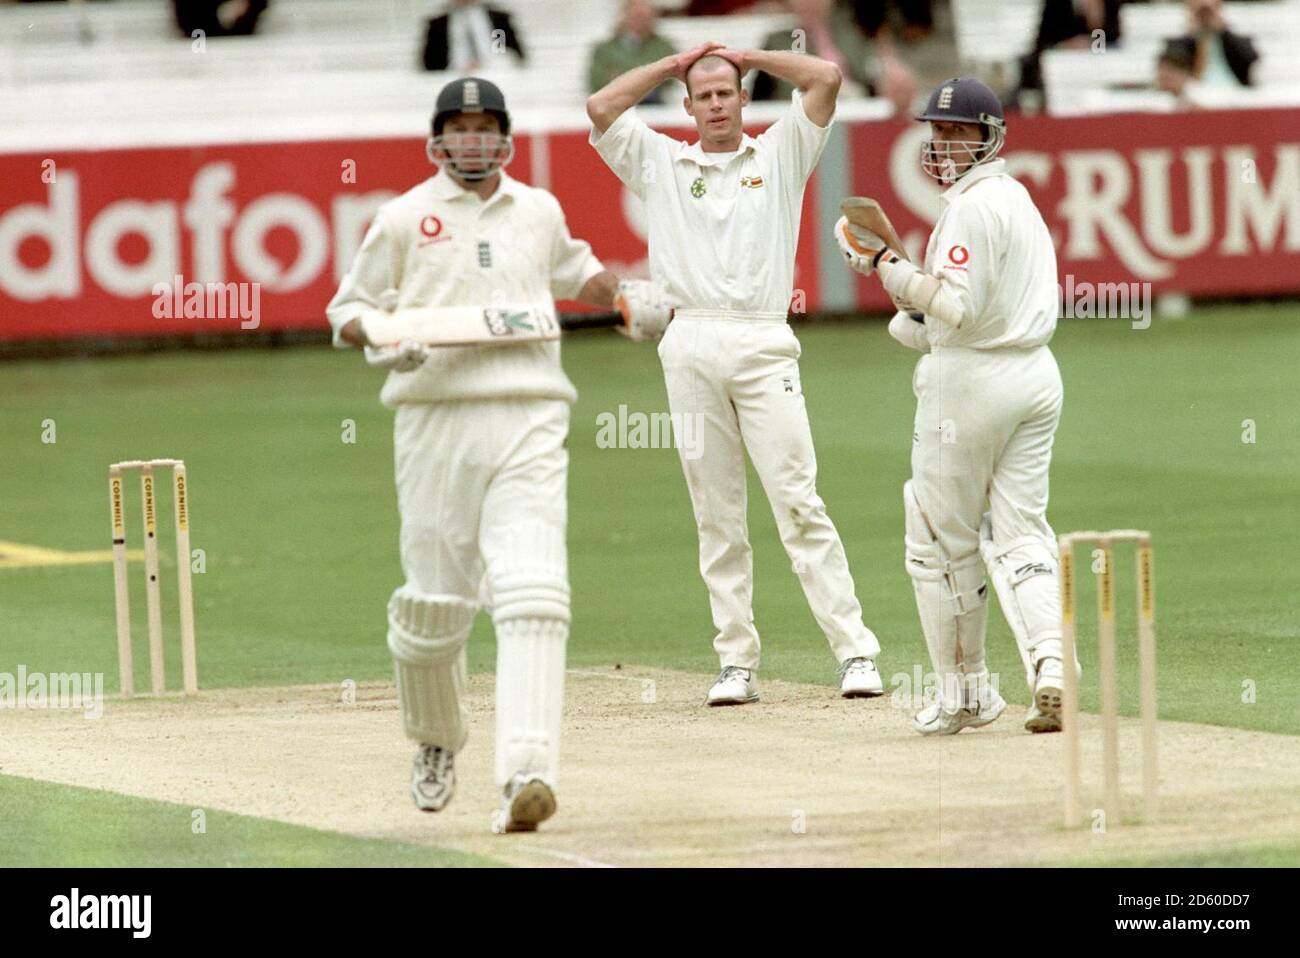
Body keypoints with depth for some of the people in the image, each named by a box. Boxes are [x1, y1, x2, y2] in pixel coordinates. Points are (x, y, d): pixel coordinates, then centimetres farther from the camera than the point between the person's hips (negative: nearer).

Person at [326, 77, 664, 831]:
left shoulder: (539, 211, 16)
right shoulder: (405, 218, 7)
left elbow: (574, 271, 36)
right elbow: (348, 310, 10)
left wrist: (623, 295, 18)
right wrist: (384, 336, -11)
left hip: (527, 418, 1)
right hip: (436, 416, -1)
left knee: (532, 595, -15)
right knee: (435, 596, 3)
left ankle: (527, 772, -26)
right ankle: (437, 740, 32)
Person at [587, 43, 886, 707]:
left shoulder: (779, 155, 14)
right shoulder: (661, 163, 17)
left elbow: (825, 77, 6)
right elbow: (601, 108, 7)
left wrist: (748, 56, 16)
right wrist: (674, 63, 15)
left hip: (763, 346, -2)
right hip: (690, 347, 2)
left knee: (797, 501, -9)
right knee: (716, 515, 2)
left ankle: (855, 652, -11)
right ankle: (737, 664, 3)